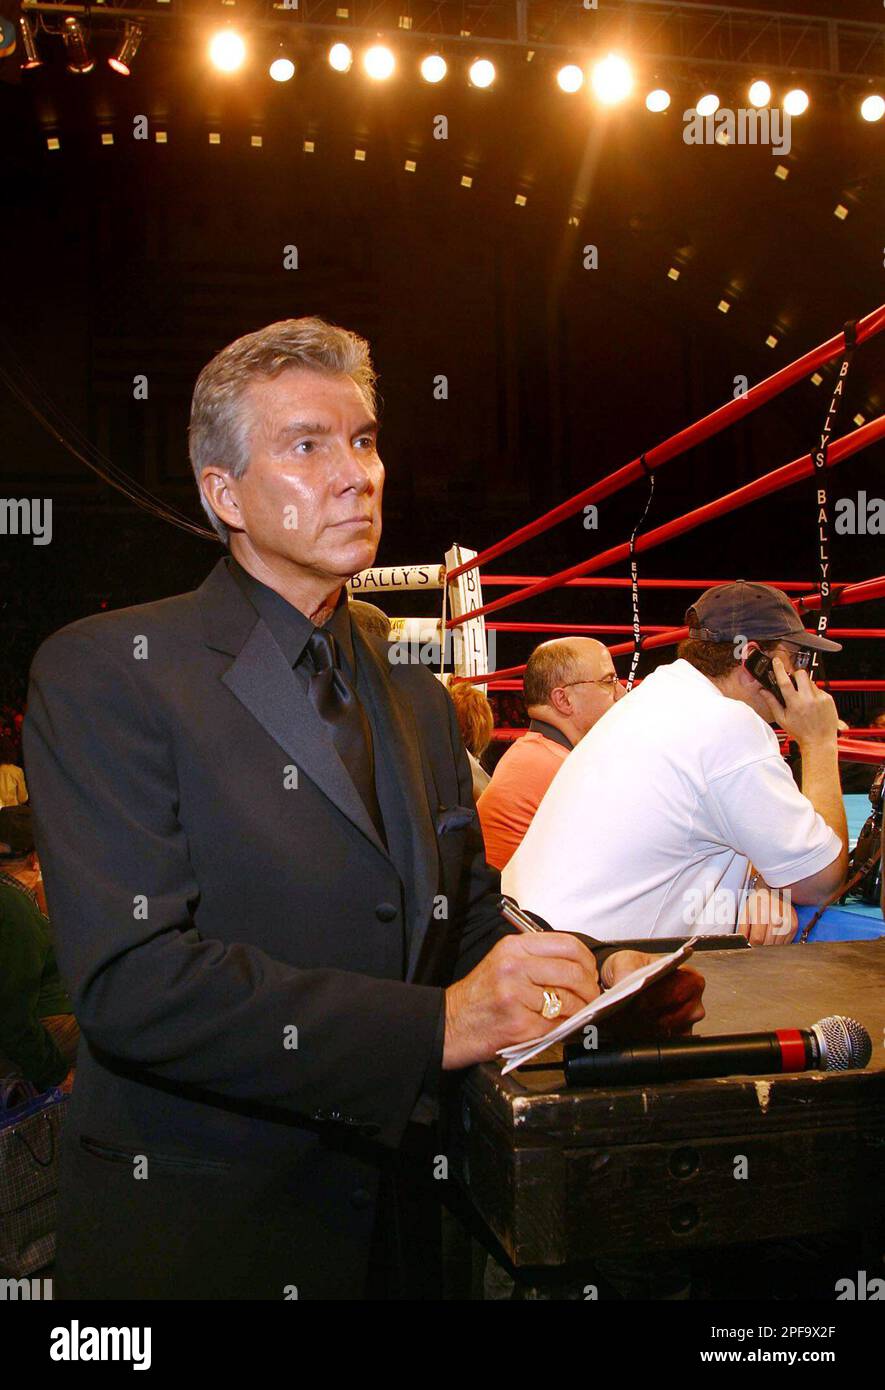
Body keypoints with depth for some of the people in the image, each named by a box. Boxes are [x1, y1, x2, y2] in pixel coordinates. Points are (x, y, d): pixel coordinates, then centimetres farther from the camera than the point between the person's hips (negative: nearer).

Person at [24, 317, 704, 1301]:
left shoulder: (417, 701, 9)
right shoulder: (103, 672, -12)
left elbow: (468, 923, 11)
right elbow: (131, 976, -22)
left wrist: (591, 982, -9)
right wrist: (434, 1026, -28)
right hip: (197, 1239, -5)